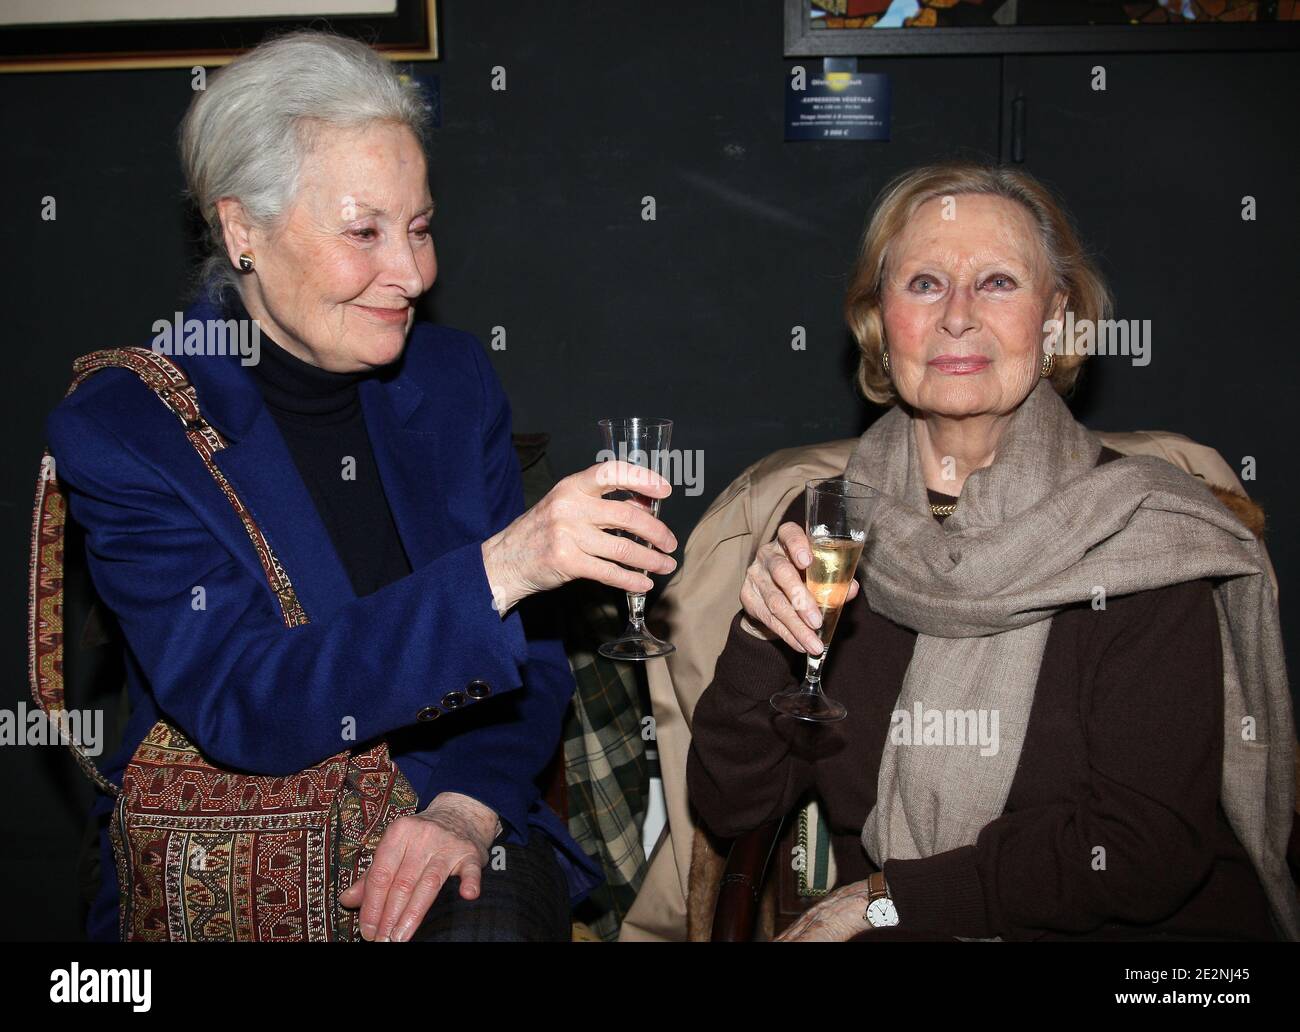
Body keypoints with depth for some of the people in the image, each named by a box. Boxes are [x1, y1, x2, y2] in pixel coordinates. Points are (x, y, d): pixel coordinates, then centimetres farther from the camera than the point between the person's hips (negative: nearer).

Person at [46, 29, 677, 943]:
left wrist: (471, 806, -14)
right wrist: (497, 571, -31)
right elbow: (241, 704, -21)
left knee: (495, 917, -27)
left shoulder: (454, 380, 3)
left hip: (454, 842, 3)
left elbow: (528, 655, 6)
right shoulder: (119, 431, -10)